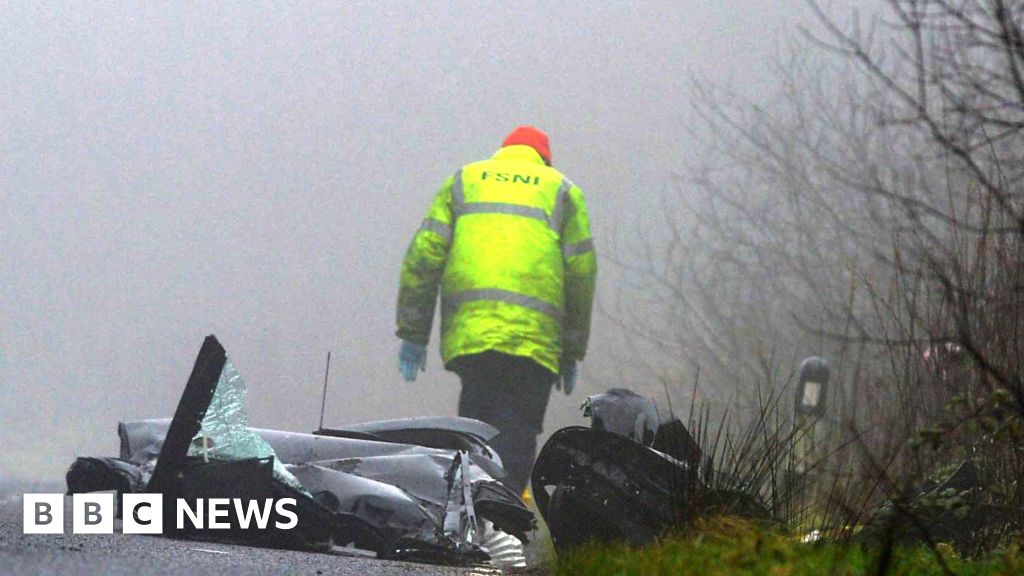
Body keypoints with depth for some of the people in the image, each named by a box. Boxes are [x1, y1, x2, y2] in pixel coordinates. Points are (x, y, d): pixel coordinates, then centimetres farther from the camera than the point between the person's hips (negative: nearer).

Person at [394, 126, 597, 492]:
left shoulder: (462, 181, 20)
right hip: (534, 337, -1)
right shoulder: (561, 190, 17)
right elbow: (581, 272, 10)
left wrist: (413, 332, 9)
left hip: (468, 334, 2)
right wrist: (572, 351, 14)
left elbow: (424, 255, 9)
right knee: (514, 441, -3)